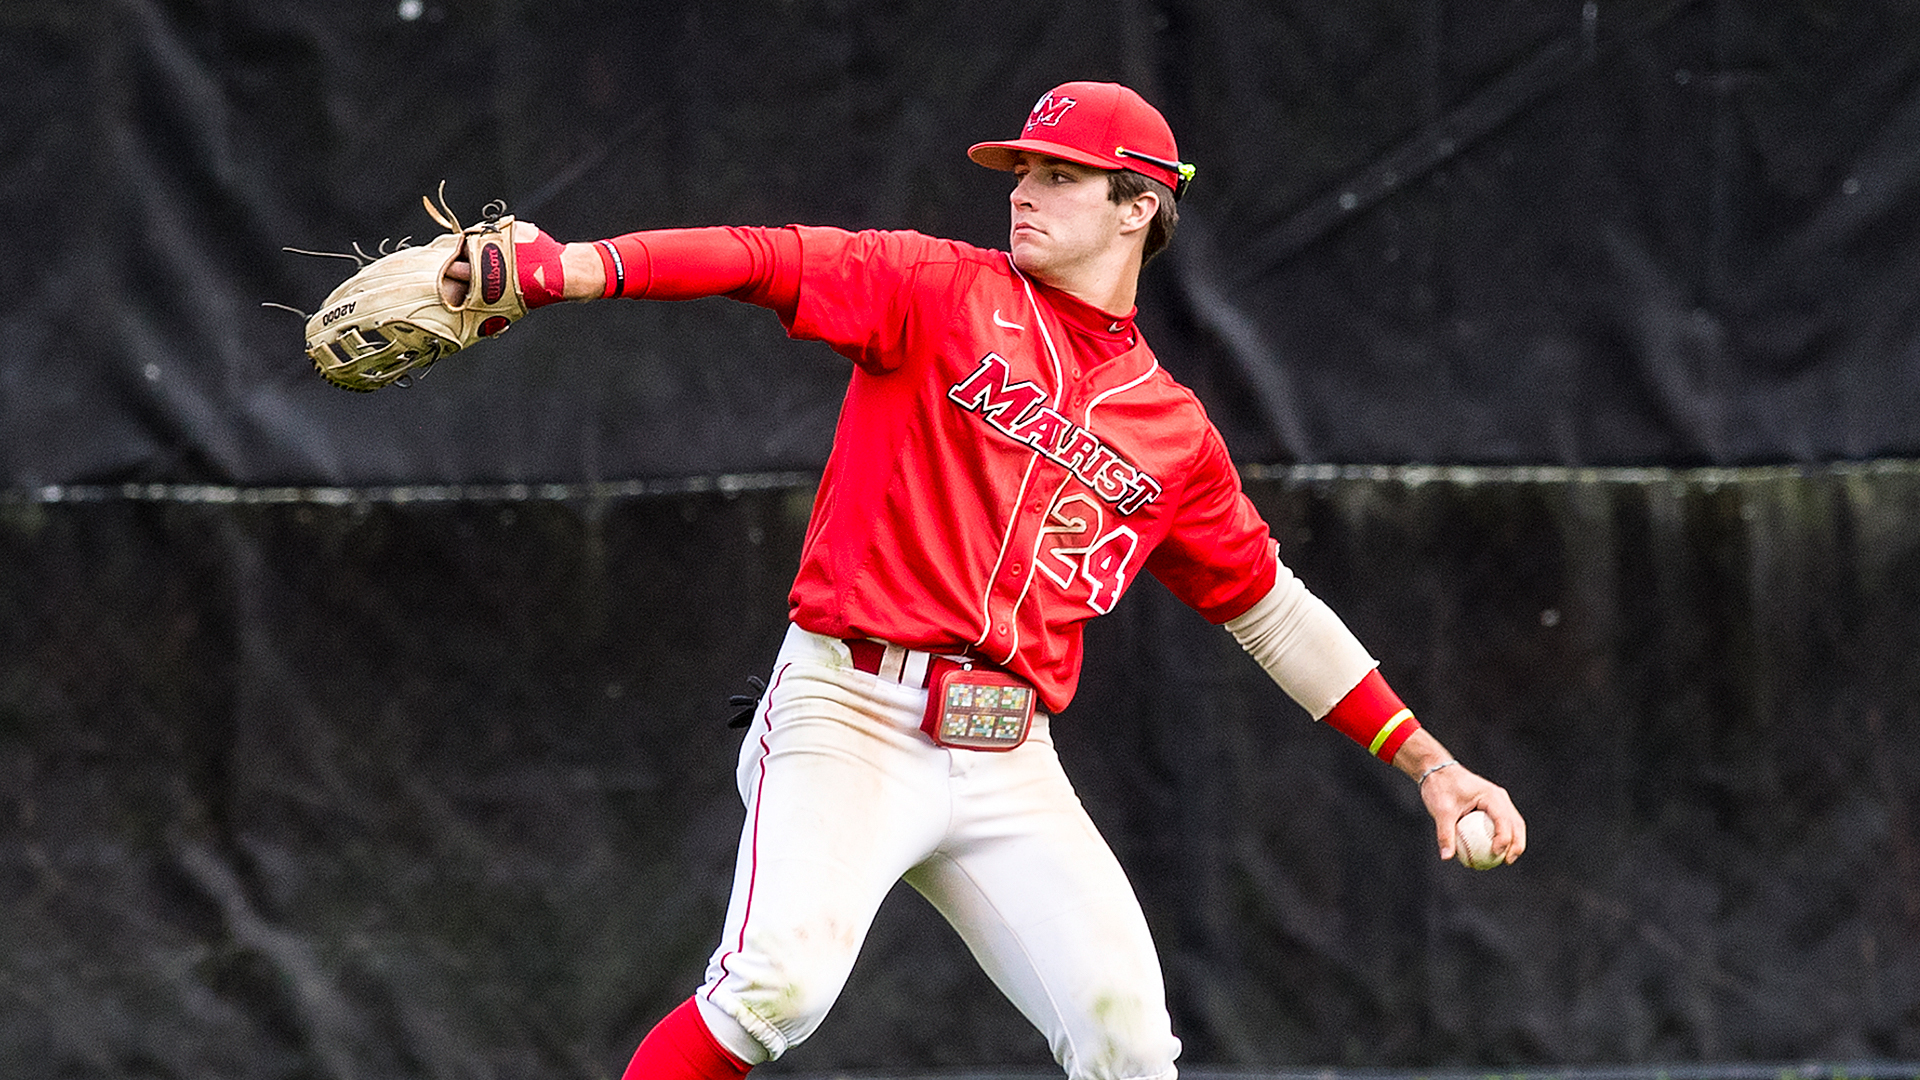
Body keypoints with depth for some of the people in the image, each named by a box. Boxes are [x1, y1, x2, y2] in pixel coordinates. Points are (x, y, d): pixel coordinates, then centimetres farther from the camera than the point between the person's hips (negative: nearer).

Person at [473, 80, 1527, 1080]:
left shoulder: (1173, 432, 16)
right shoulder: (945, 292, 5)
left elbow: (1273, 610, 24)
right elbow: (762, 261, -8)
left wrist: (1429, 763, 20)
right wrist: (575, 267, -24)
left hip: (1009, 770, 4)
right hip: (854, 717, -4)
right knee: (780, 979, -26)